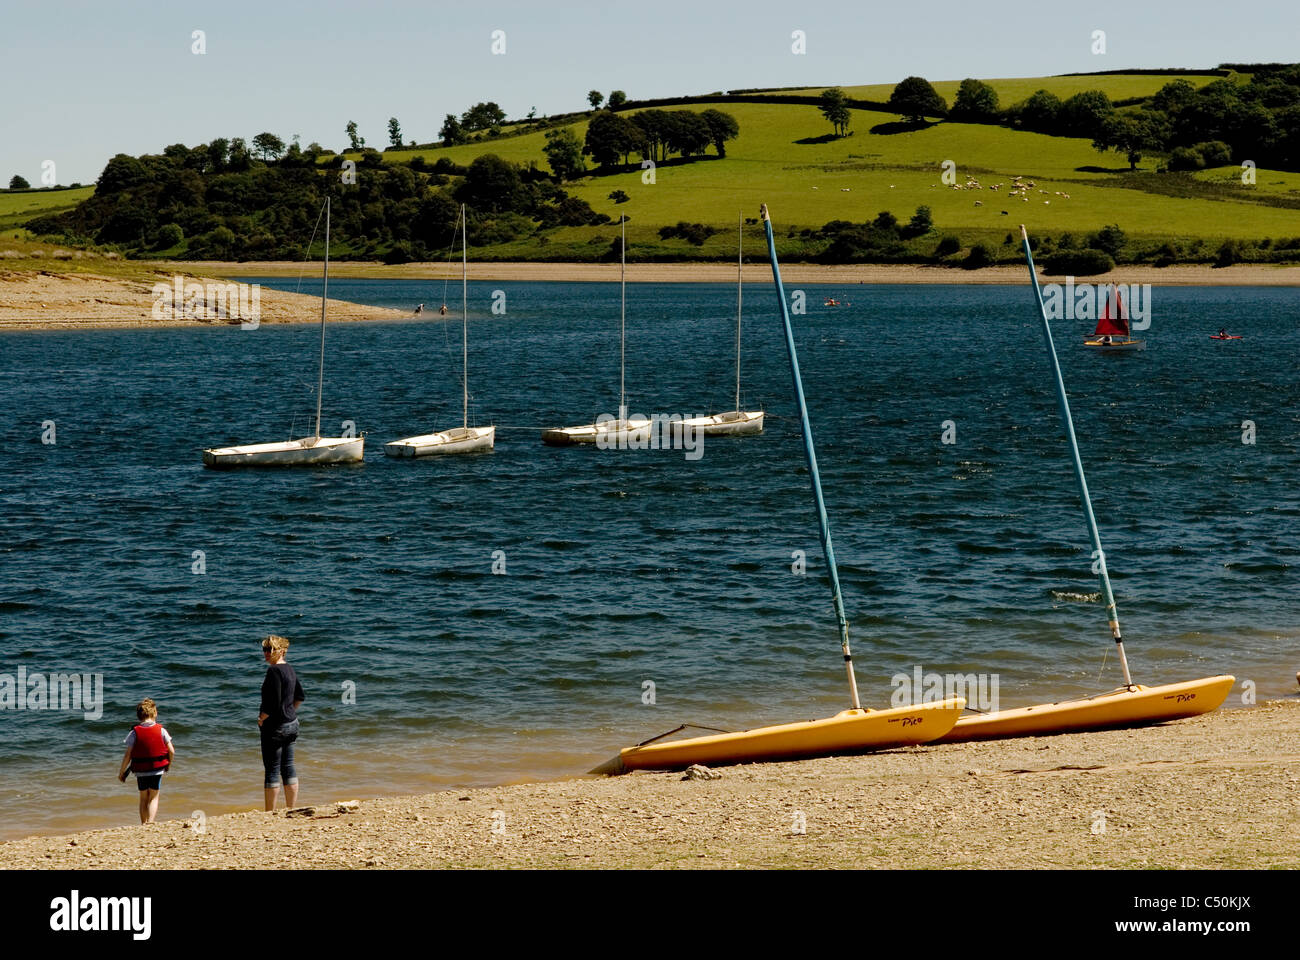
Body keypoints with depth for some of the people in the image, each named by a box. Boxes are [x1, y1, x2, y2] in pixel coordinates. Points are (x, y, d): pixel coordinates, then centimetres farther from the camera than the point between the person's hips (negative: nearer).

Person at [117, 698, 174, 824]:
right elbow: (171, 752, -6)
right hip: (157, 770, 0)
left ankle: (144, 824, 18)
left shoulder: (135, 733, -9)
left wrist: (121, 772, 3)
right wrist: (168, 765, 13)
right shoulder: (161, 730, -7)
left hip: (140, 771, 0)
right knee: (154, 797, 8)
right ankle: (150, 822, -10)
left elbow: (128, 755, -8)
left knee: (143, 798, 16)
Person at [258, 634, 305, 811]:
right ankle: (292, 810, 18)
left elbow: (274, 702, -24)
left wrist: (261, 719, -11)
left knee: (272, 769, -3)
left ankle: (270, 814, 1)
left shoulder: (274, 671, -18)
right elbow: (300, 697, 20)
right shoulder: (289, 669, 10)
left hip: (275, 726, -9)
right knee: (288, 766, 13)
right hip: (291, 723, 9)